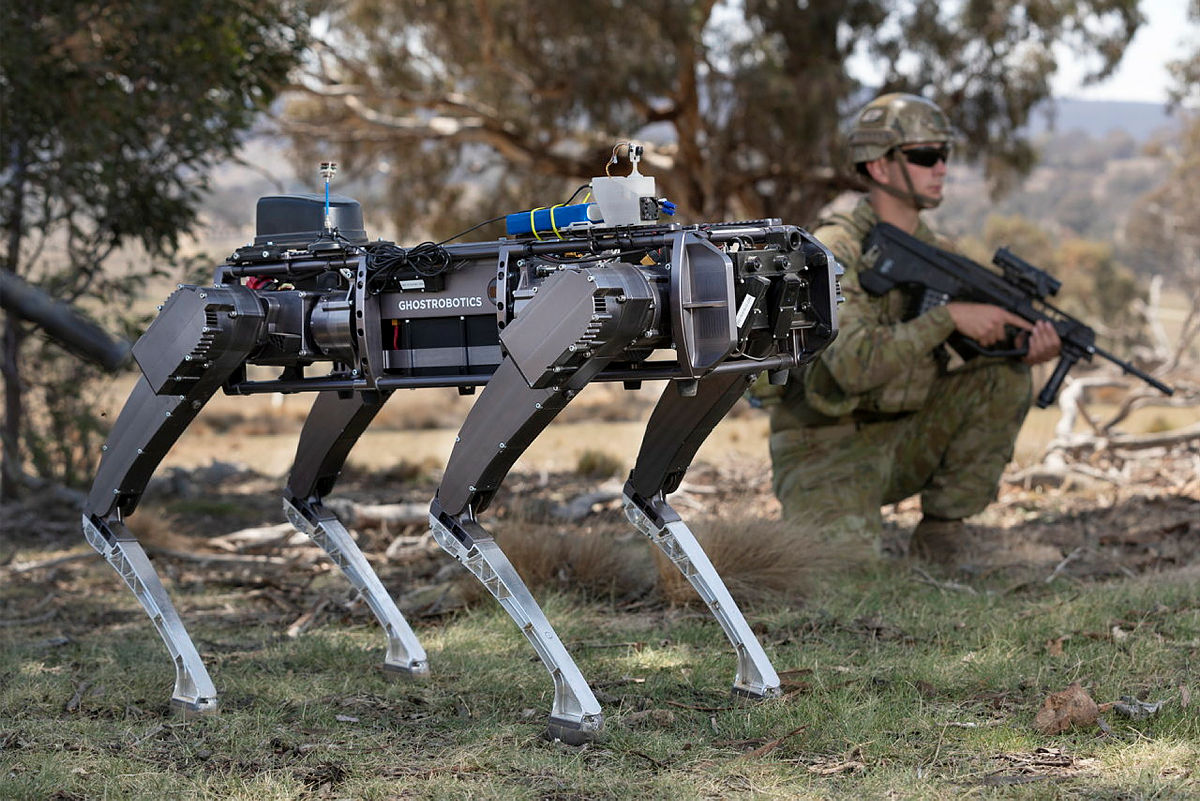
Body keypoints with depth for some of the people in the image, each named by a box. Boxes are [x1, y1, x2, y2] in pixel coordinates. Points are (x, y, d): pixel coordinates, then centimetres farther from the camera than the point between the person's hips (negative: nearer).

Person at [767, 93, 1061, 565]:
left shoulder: (931, 253, 6)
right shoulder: (835, 252, -19)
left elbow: (961, 360, 3)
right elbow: (854, 365, -32)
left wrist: (1024, 349, -18)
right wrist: (950, 316, -31)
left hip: (899, 443, 7)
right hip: (827, 453, -7)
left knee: (1005, 377, -9)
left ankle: (940, 536, -1)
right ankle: (802, 527, 9)